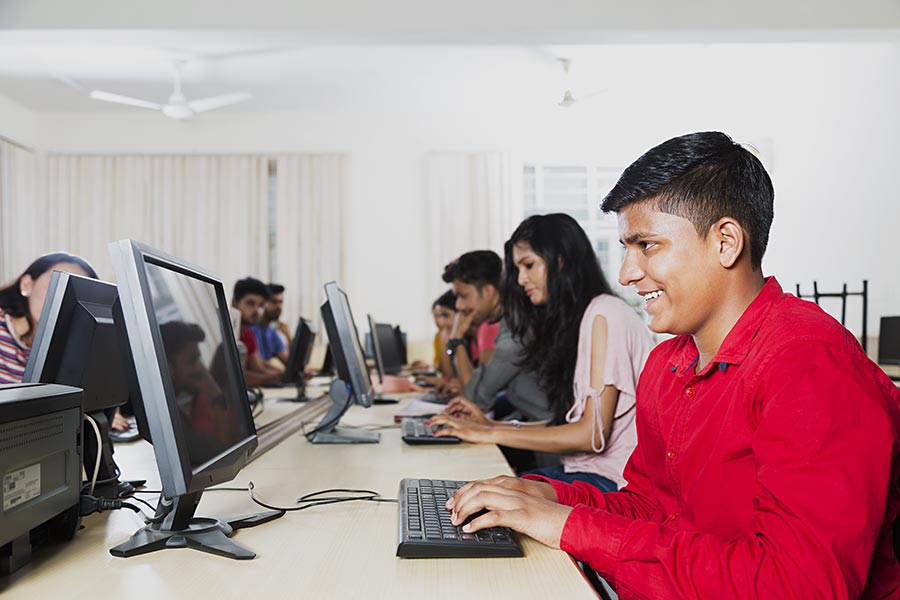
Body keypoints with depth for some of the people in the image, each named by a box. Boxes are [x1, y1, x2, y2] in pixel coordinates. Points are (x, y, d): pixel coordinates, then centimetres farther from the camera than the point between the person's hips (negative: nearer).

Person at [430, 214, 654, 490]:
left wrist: (492, 434, -13)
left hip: (611, 480, -8)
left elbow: (592, 434, -18)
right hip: (582, 467, 8)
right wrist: (492, 424, 8)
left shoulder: (605, 314, -13)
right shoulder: (573, 322, 15)